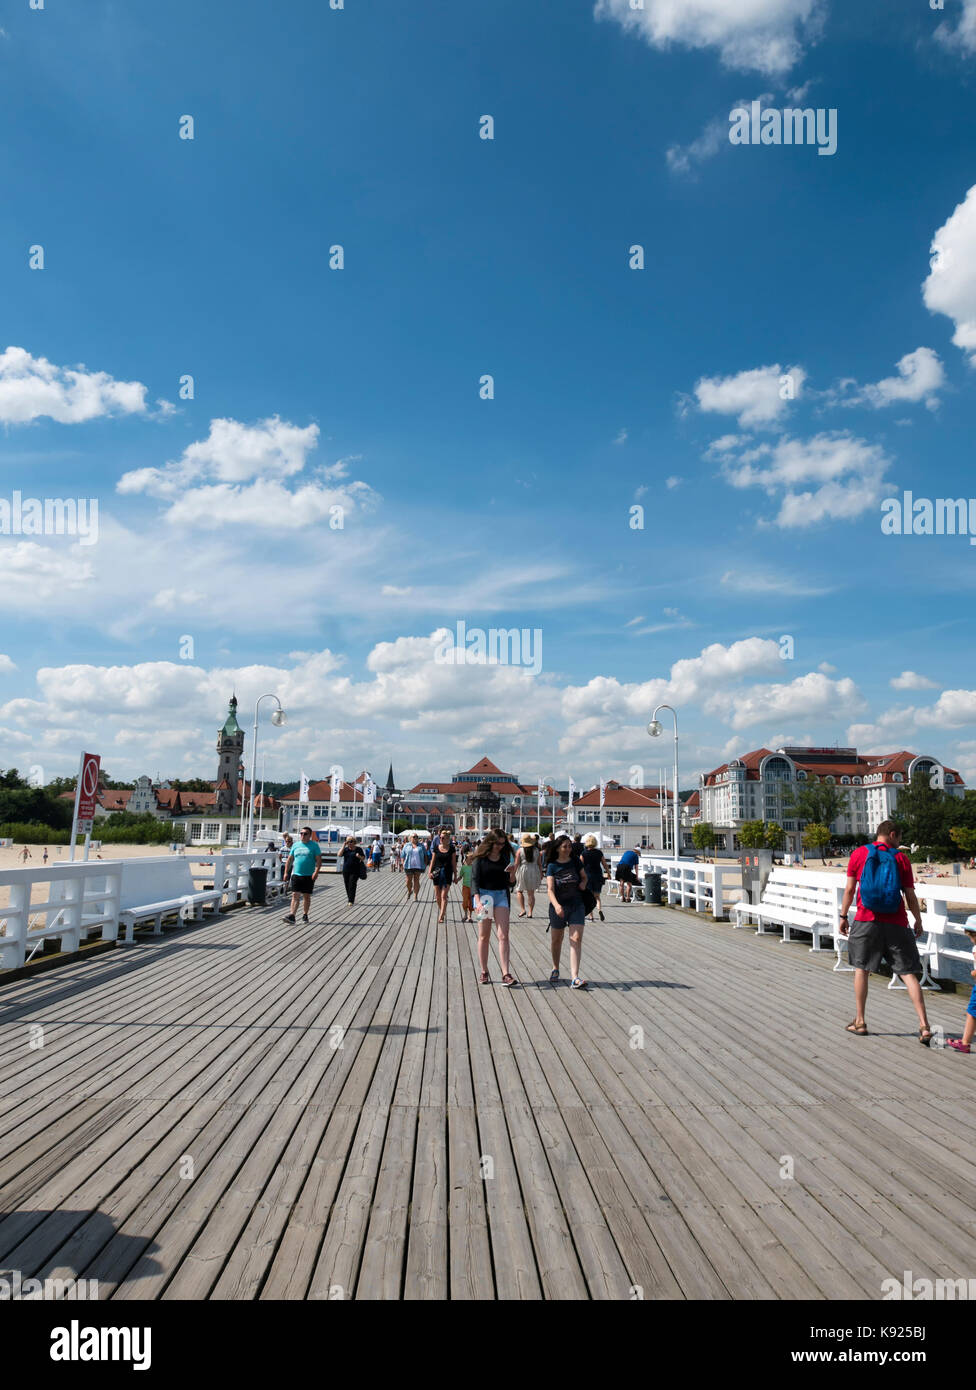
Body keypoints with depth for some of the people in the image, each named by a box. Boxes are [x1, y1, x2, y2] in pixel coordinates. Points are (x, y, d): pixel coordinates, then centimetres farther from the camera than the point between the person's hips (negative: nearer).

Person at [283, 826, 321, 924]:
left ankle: (305, 915, 22)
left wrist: (316, 872, -17)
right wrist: (286, 872, 8)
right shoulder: (295, 845, 10)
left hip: (309, 875, -2)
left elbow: (319, 860, -5)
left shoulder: (314, 845, 0)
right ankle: (292, 916, -13)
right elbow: (290, 859, 14)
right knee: (295, 895, -7)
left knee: (306, 896, 8)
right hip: (296, 874, 2)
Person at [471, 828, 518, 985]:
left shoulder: (505, 857, 8)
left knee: (503, 936, -7)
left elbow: (509, 882, 12)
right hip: (484, 895, -2)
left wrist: (512, 872, -10)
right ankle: (484, 972, 16)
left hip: (501, 895, 2)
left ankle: (506, 974, -10)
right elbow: (474, 880, -6)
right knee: (484, 936, 5)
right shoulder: (480, 858, -2)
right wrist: (478, 901, -17)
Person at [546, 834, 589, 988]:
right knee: (556, 940, 12)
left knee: (576, 939, -11)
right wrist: (556, 905, -31)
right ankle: (555, 969, 37)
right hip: (558, 906, -1)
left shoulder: (575, 862, 4)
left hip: (576, 905, 1)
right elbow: (550, 889, -14)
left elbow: (584, 877, 22)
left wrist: (583, 884, -1)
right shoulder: (552, 866, -4)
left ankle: (575, 977, -15)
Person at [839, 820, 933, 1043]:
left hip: (866, 920, 0)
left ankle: (859, 1022, 16)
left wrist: (843, 916, 11)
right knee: (908, 973, 4)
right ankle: (924, 1026, -2)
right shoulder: (901, 858, 1)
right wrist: (918, 921, 15)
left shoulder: (859, 854, 2)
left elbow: (849, 890, 2)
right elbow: (910, 896, 1)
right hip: (896, 924, 0)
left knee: (861, 968, 12)